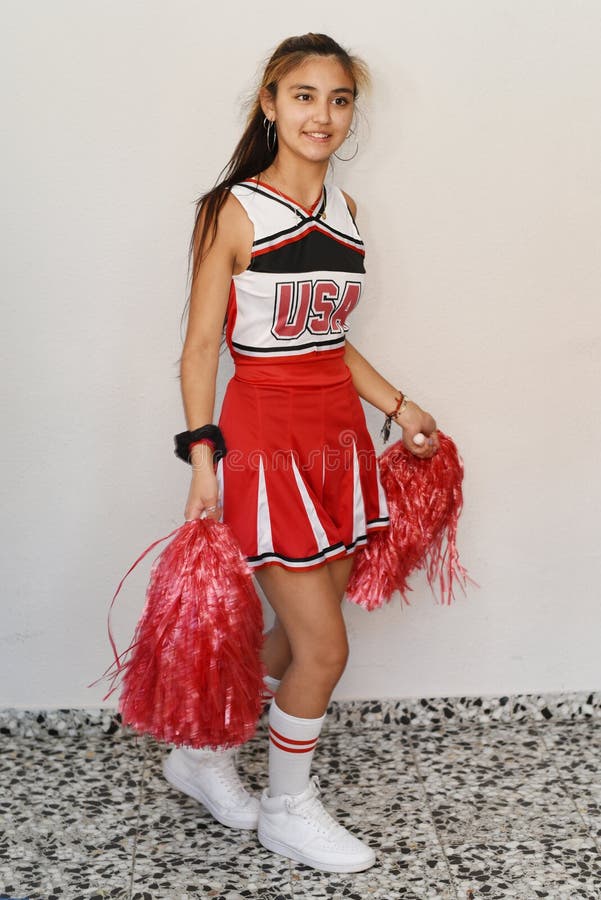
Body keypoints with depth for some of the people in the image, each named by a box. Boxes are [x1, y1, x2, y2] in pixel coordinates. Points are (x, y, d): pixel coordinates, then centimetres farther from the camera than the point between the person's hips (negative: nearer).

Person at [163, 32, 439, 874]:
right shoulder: (234, 212, -10)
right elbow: (201, 345, -10)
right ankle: (288, 811, 21)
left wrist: (396, 405, 14)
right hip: (266, 437, -7)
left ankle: (203, 751, 35)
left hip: (338, 438, 7)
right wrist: (203, 457, -16)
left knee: (303, 632, 12)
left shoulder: (344, 209, 10)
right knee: (324, 646, -2)